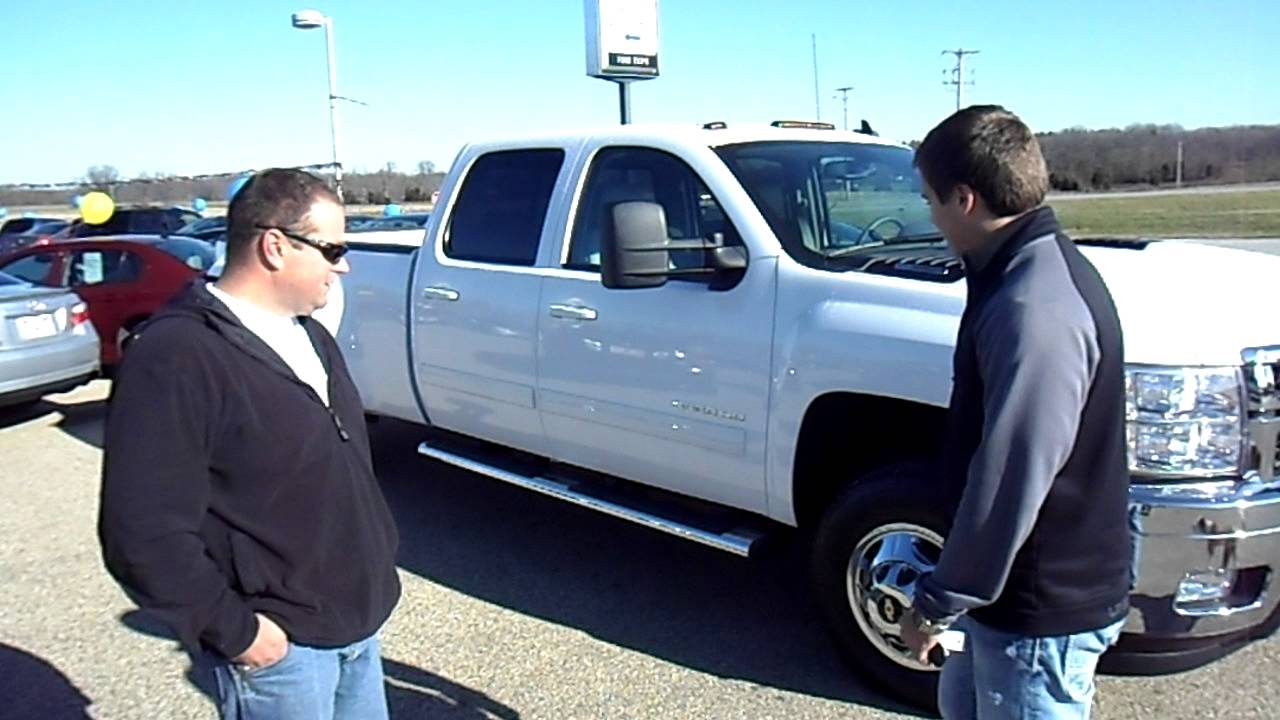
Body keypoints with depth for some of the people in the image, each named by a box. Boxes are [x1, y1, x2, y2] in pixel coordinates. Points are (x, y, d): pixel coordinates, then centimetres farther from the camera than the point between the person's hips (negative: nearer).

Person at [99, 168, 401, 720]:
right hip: (279, 640, -8)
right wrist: (233, 631, -18)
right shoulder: (176, 358, -21)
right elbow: (145, 533, -23)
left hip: (354, 618, 8)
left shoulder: (309, 334, 9)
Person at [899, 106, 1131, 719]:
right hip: (1021, 588, 10)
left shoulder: (1036, 308, -29)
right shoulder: (1033, 271, 5)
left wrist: (937, 601, -17)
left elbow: (1012, 482, -28)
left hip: (1044, 607, -10)